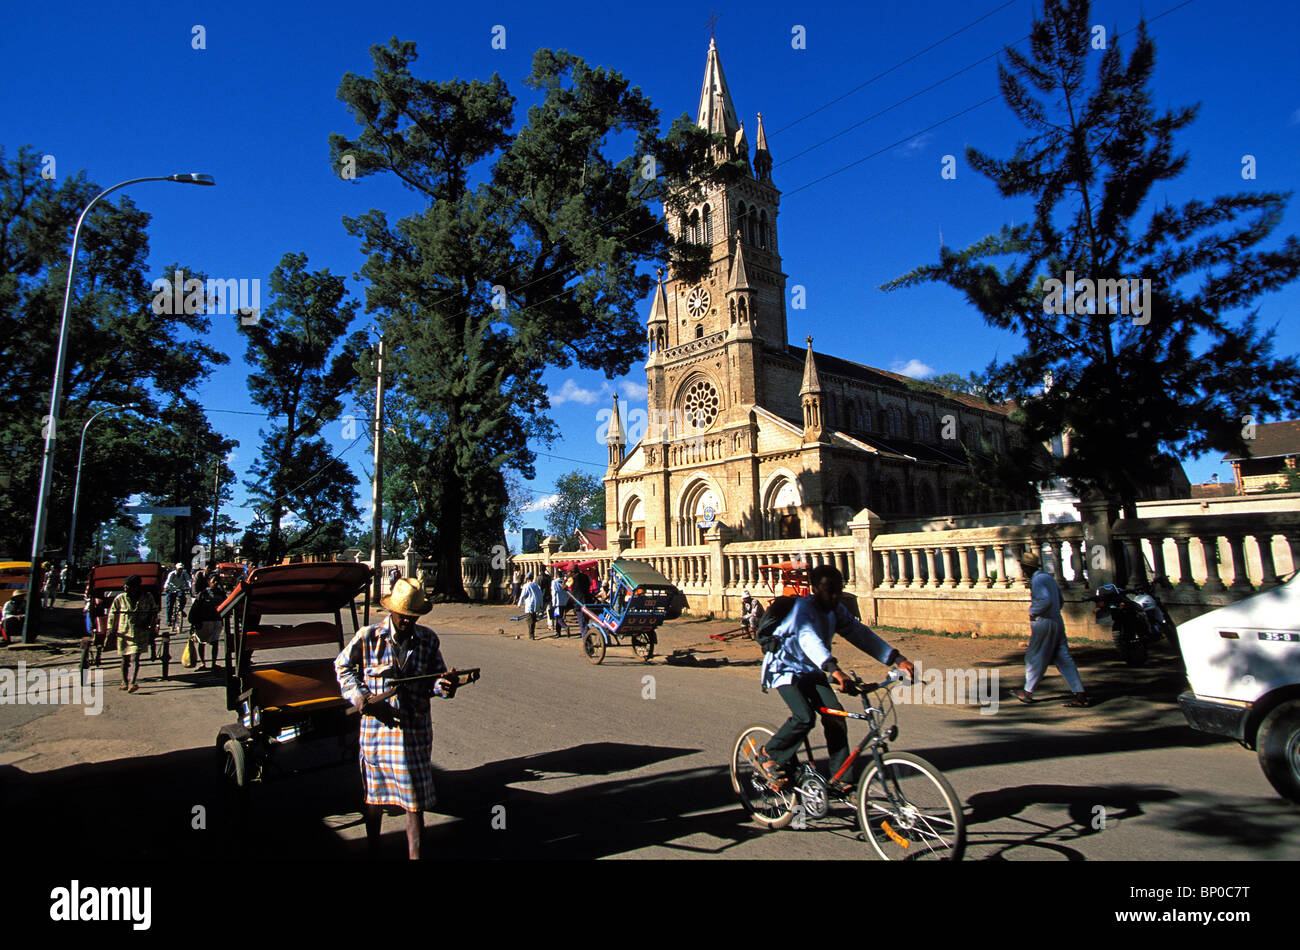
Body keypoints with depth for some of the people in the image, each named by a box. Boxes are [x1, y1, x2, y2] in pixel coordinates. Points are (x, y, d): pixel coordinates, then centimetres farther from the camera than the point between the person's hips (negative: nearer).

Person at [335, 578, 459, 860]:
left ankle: (415, 854, 15)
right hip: (376, 728, 0)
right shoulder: (368, 637, -5)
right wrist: (362, 698, -6)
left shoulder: (428, 639, 1)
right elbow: (343, 666, 7)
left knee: (416, 799, 2)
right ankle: (372, 849, 38)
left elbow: (436, 676, 8)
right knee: (374, 794, 17)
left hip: (416, 730, 1)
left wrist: (444, 686, -16)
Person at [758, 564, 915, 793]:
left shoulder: (837, 611, -3)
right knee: (805, 717, -24)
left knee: (835, 716, -9)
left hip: (812, 671, 7)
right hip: (785, 668, -7)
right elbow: (808, 638, -45)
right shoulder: (803, 608, -27)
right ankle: (770, 754, 0)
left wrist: (898, 658, -21)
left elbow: (860, 634, -9)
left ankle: (840, 779, 2)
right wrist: (833, 669, -61)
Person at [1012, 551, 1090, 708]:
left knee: (1034, 658, 4)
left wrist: (1033, 611, -14)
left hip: (1043, 623, -9)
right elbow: (1061, 601, 22)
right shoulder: (1049, 577, 15)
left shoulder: (1037, 579, -14)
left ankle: (1027, 693, 14)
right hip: (1057, 621, 9)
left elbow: (1046, 600, -27)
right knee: (1063, 659, 7)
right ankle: (1080, 695, 4)